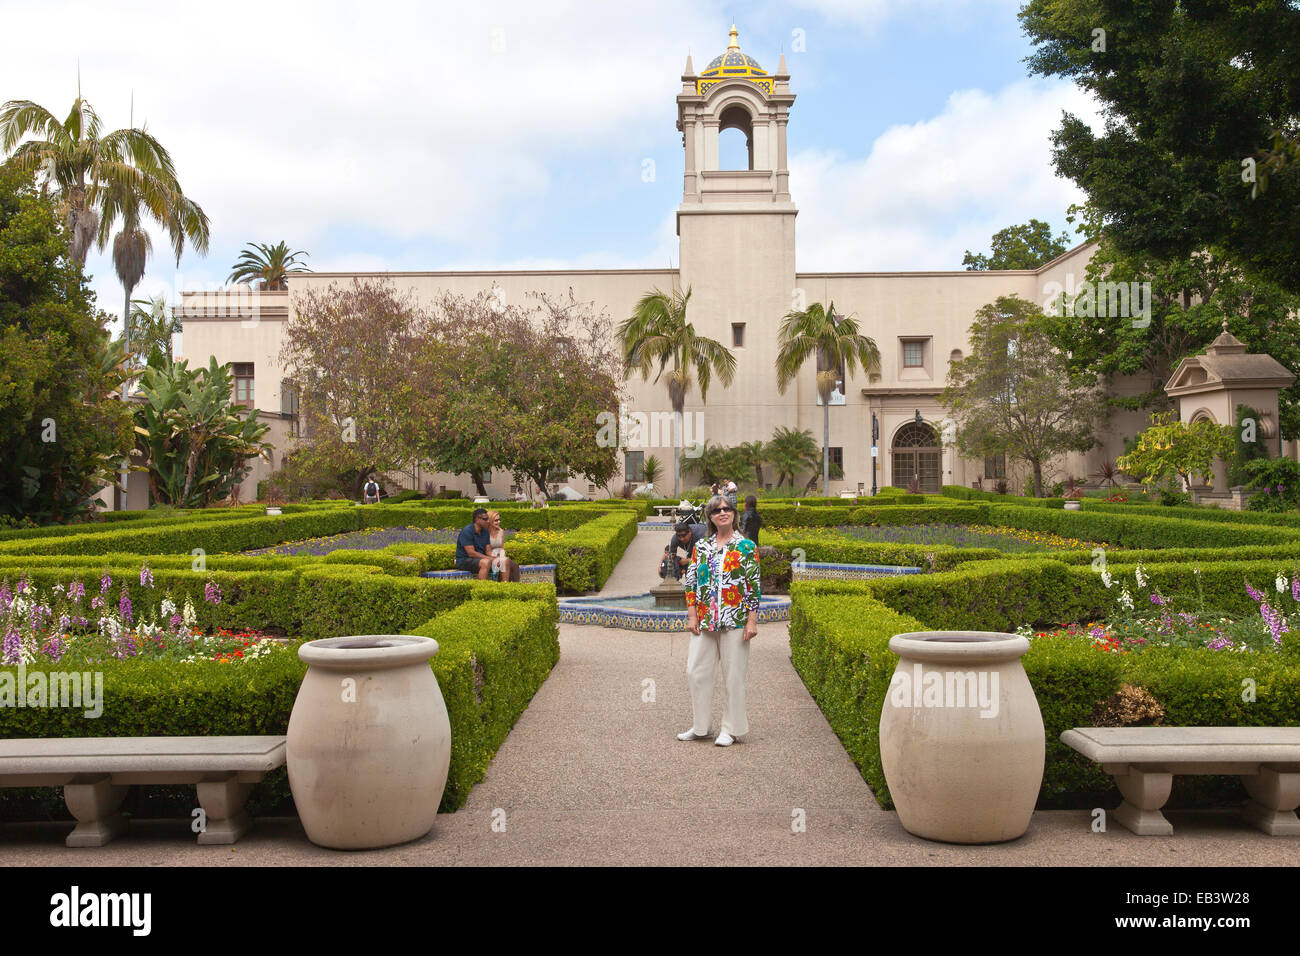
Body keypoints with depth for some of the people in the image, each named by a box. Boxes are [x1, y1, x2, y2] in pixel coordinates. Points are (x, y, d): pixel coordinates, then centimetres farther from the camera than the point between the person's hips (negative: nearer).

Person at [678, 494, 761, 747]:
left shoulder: (746, 546, -2)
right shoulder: (701, 546, 8)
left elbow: (754, 585, -4)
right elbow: (691, 581, 9)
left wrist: (752, 621, -9)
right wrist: (692, 615, 2)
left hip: (735, 621, -4)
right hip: (704, 621, 4)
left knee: (733, 674, 2)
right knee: (695, 671, 5)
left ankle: (731, 729, 15)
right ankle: (701, 726, 20)